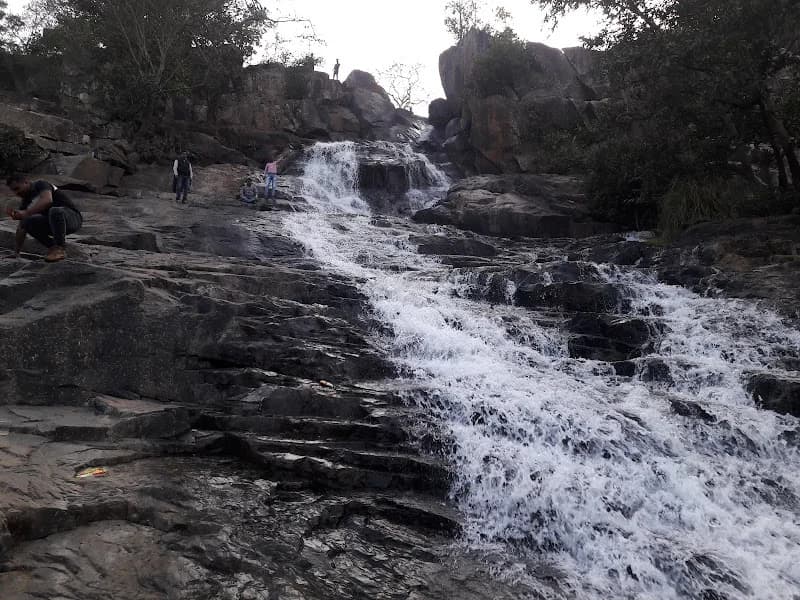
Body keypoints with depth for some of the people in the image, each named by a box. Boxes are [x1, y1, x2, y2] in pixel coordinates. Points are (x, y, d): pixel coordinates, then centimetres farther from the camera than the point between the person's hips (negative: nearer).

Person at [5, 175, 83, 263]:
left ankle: (59, 249, -25)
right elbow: (22, 228, 11)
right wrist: (16, 252, 6)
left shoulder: (41, 184, -9)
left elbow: (47, 200, -32)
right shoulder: (25, 202, 11)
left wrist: (25, 213, -36)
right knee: (27, 222, -11)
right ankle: (52, 246, 0)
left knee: (55, 211, -37)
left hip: (72, 217, -7)